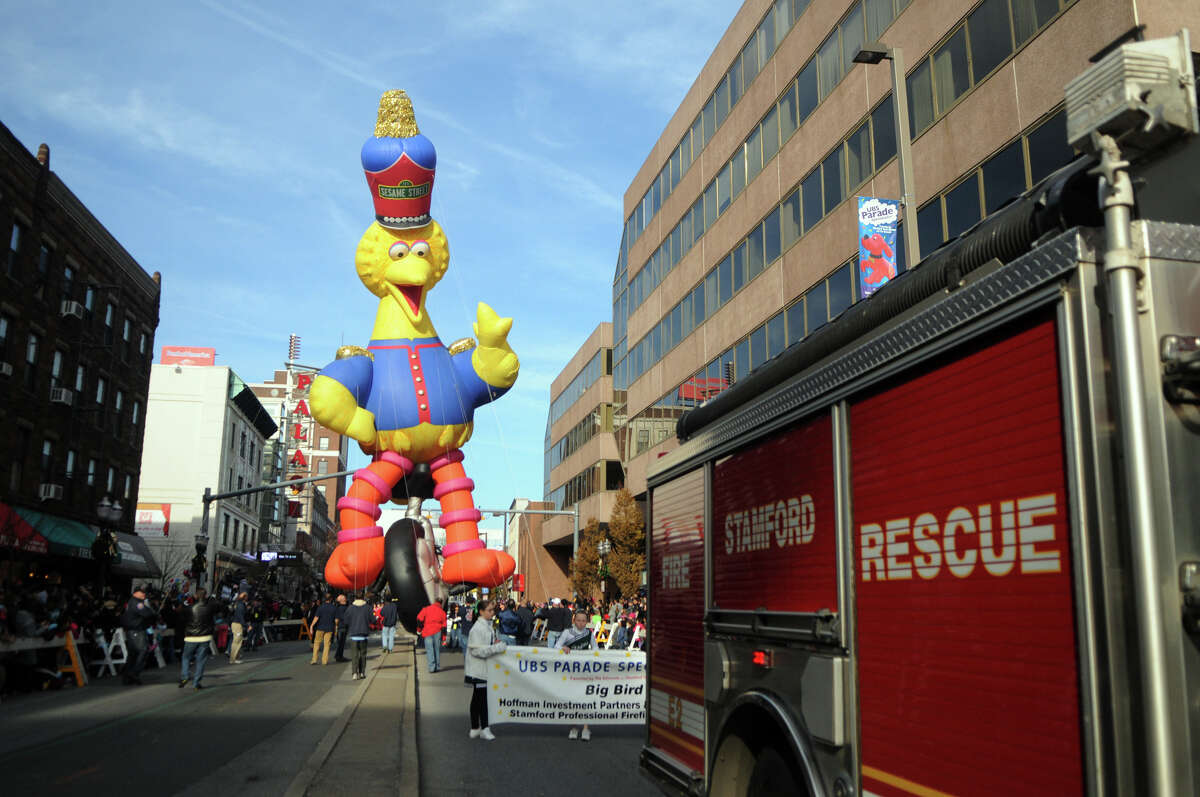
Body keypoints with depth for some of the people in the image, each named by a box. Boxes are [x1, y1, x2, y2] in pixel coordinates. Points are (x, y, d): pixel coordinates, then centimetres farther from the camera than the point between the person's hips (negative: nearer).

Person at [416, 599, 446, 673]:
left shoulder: (426, 609, 7)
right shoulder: (442, 612, 11)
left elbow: (419, 618, -5)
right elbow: (444, 626, 7)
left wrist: (419, 628, 8)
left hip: (427, 632, -1)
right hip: (437, 632, 2)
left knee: (429, 650, 0)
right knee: (437, 649, 12)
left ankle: (432, 667, -7)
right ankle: (437, 666, 13)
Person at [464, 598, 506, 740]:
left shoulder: (488, 625, 12)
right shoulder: (477, 628, -18)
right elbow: (476, 650, -22)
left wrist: (497, 644, 6)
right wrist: (496, 648, -23)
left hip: (486, 668, 9)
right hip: (478, 669, -9)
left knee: (484, 698, 10)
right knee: (478, 698, -1)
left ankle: (483, 728, 16)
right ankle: (476, 728, 7)